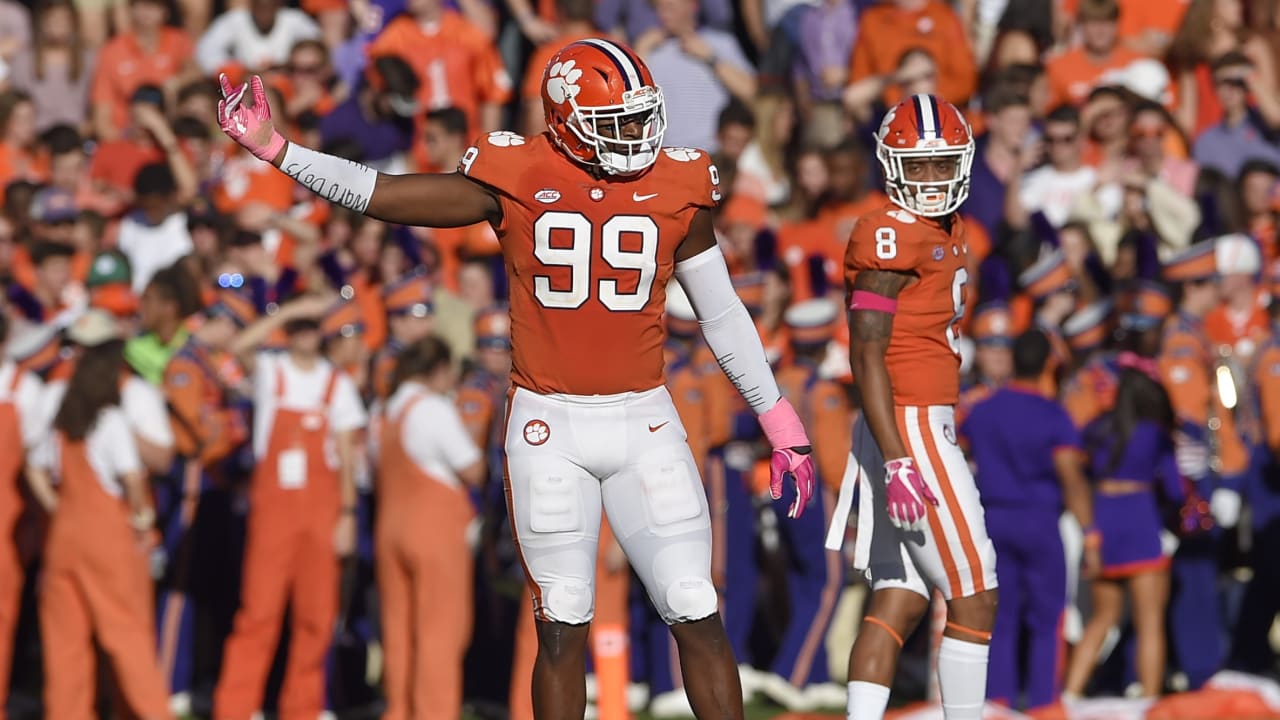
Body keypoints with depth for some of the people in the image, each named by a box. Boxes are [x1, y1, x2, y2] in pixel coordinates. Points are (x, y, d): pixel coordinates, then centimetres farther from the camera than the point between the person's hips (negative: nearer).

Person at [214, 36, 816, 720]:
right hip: (550, 430, -1)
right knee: (562, 629, 2)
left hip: (645, 425, 1)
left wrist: (782, 425, 13)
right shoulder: (518, 179, -5)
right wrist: (274, 148, -13)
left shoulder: (677, 189, 1)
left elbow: (723, 315, 11)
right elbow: (382, 195, -6)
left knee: (698, 619, -2)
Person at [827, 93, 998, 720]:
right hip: (912, 430, -9)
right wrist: (898, 462, -23)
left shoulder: (944, 232, 16)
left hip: (914, 430, 9)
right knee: (974, 599, -2)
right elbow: (867, 355, -18)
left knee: (900, 598, 6)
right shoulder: (893, 237, -14)